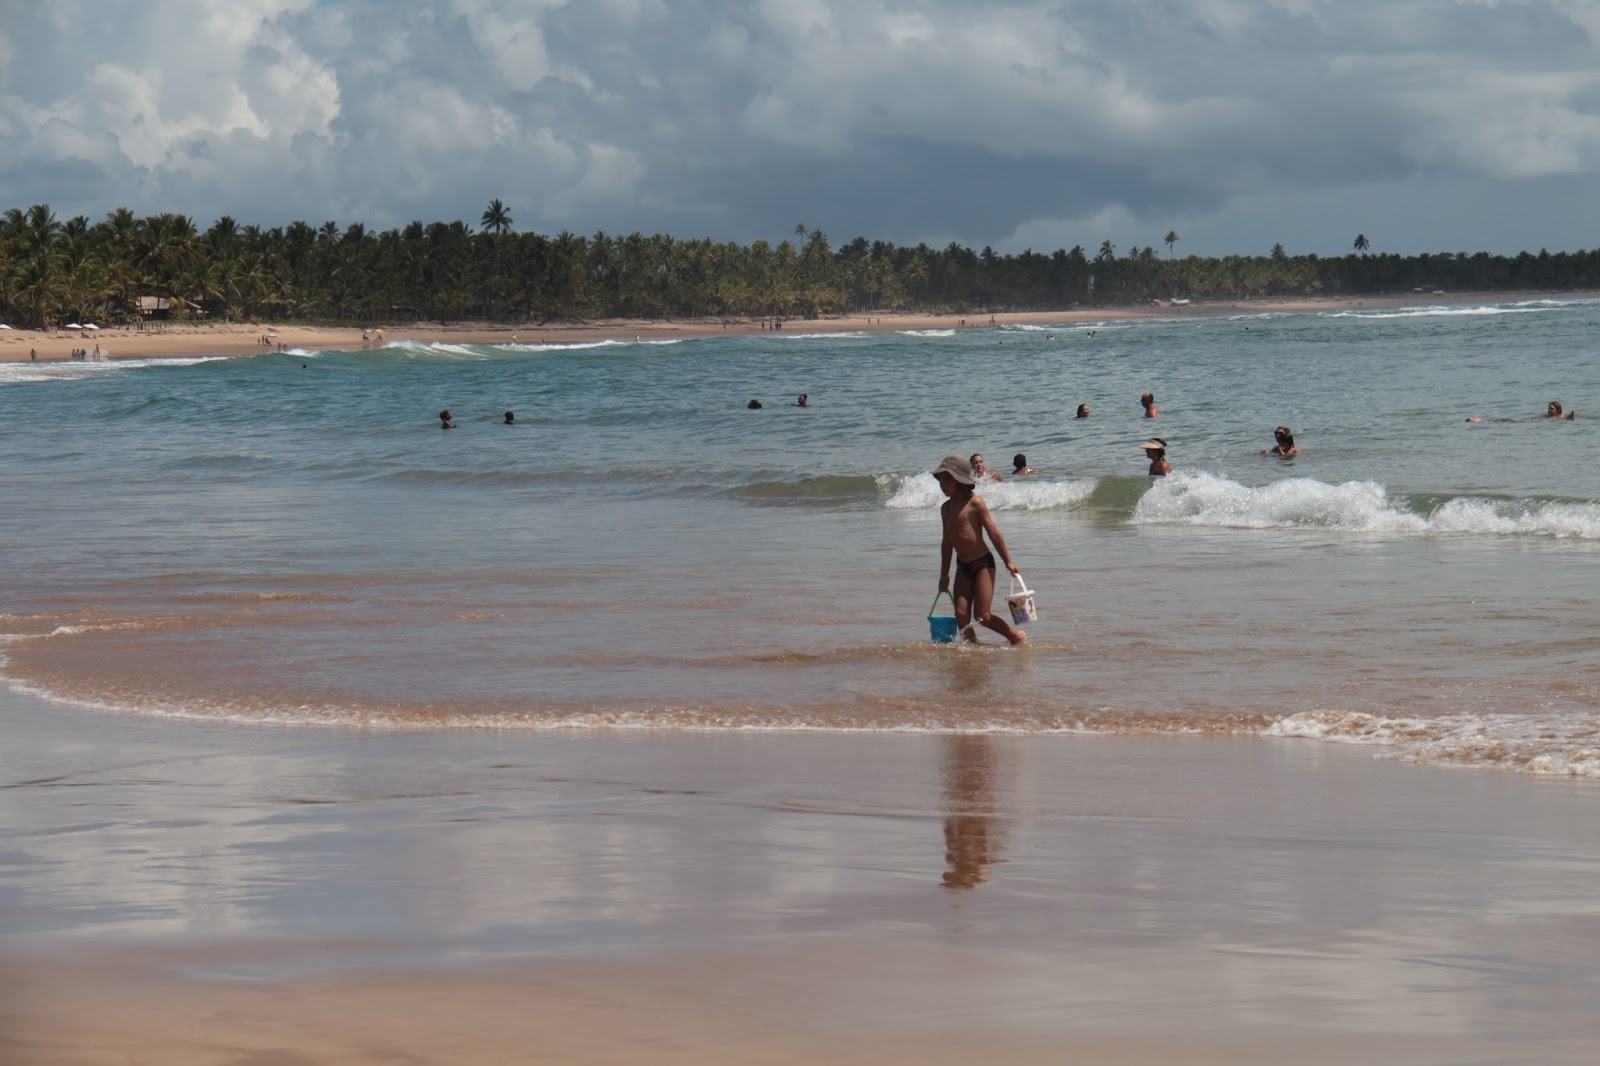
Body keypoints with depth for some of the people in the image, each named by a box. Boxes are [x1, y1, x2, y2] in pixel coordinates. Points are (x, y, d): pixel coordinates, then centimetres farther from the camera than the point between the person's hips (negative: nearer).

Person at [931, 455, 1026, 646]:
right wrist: (944, 574, 18)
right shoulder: (946, 508, 9)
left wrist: (1008, 561, -10)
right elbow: (947, 541, 16)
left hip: (982, 564, -6)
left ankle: (1017, 636, 12)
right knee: (961, 614, -6)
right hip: (963, 566, 6)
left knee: (982, 616, -8)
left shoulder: (974, 503, -12)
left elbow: (993, 533, -10)